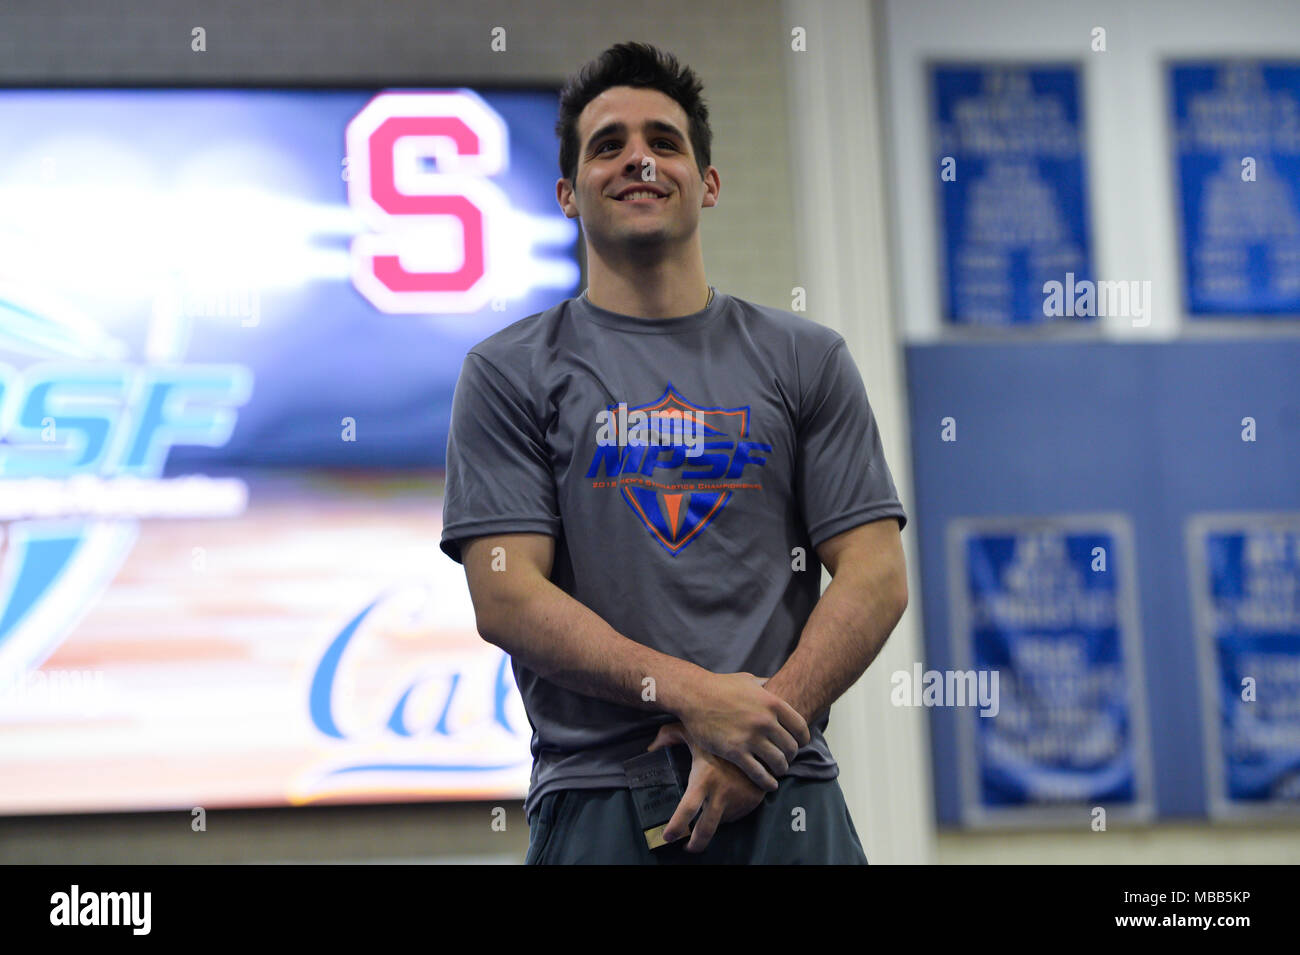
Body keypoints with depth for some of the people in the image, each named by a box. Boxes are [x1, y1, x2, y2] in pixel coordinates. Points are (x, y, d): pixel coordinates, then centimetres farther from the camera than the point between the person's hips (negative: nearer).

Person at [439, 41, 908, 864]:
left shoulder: (805, 361, 11)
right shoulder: (510, 372, 7)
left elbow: (875, 577, 4)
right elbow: (505, 597, -4)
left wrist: (759, 730, -10)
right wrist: (691, 695, -15)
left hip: (784, 800, 1)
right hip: (594, 801, -1)